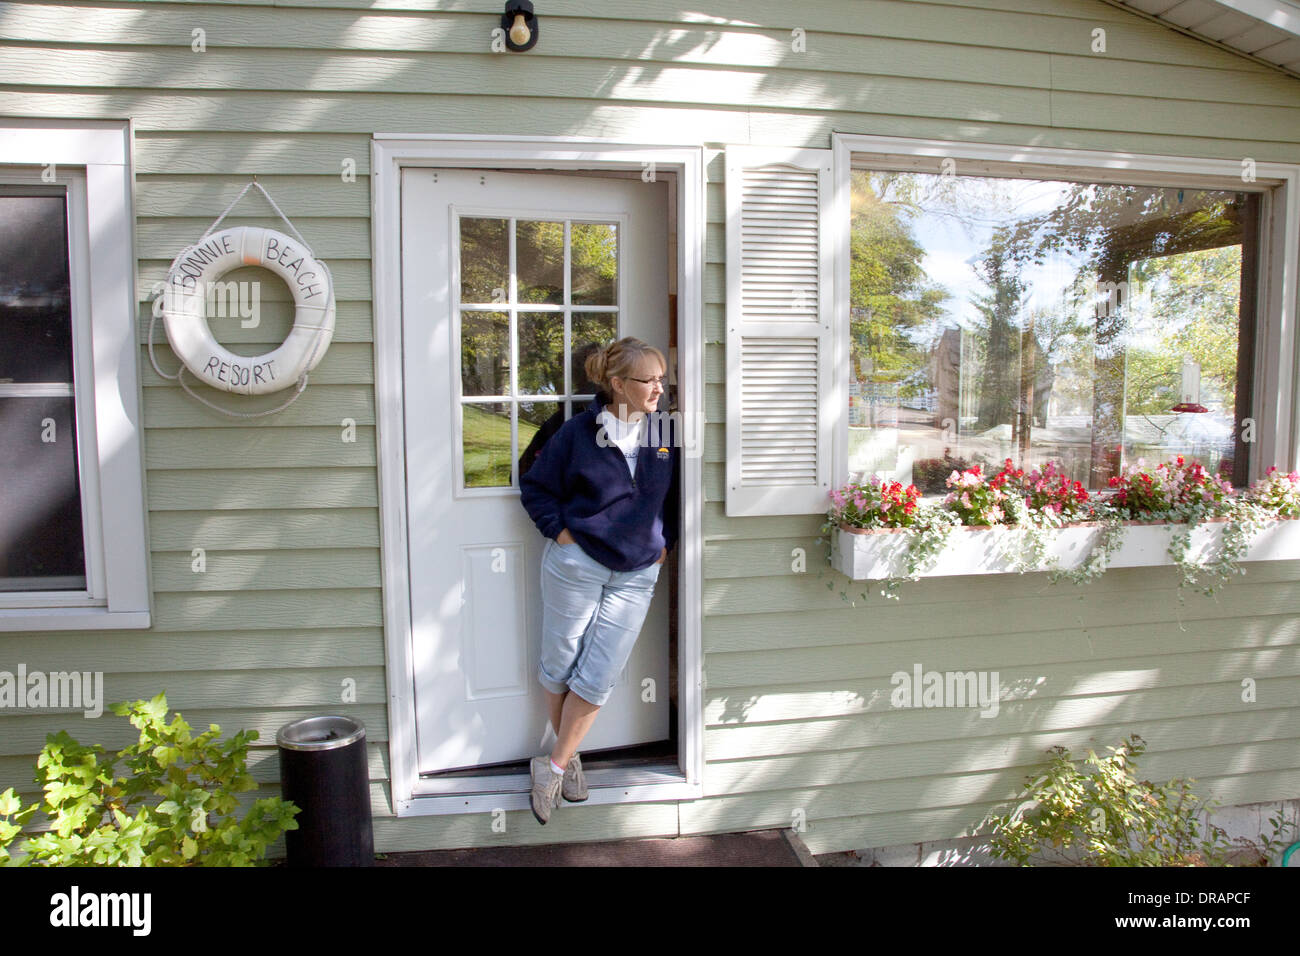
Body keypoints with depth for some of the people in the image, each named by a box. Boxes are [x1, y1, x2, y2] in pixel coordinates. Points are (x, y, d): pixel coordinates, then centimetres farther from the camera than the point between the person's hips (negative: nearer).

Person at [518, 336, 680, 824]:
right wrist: (560, 531, -6)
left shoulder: (665, 434, 3)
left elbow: (677, 495, 18)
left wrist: (665, 542, 8)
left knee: (598, 677, 1)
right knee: (559, 666, 8)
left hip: (637, 574, 2)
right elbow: (535, 486, 3)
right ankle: (567, 755, 30)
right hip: (576, 564, -2)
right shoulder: (578, 431, -6)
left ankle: (555, 765, 17)